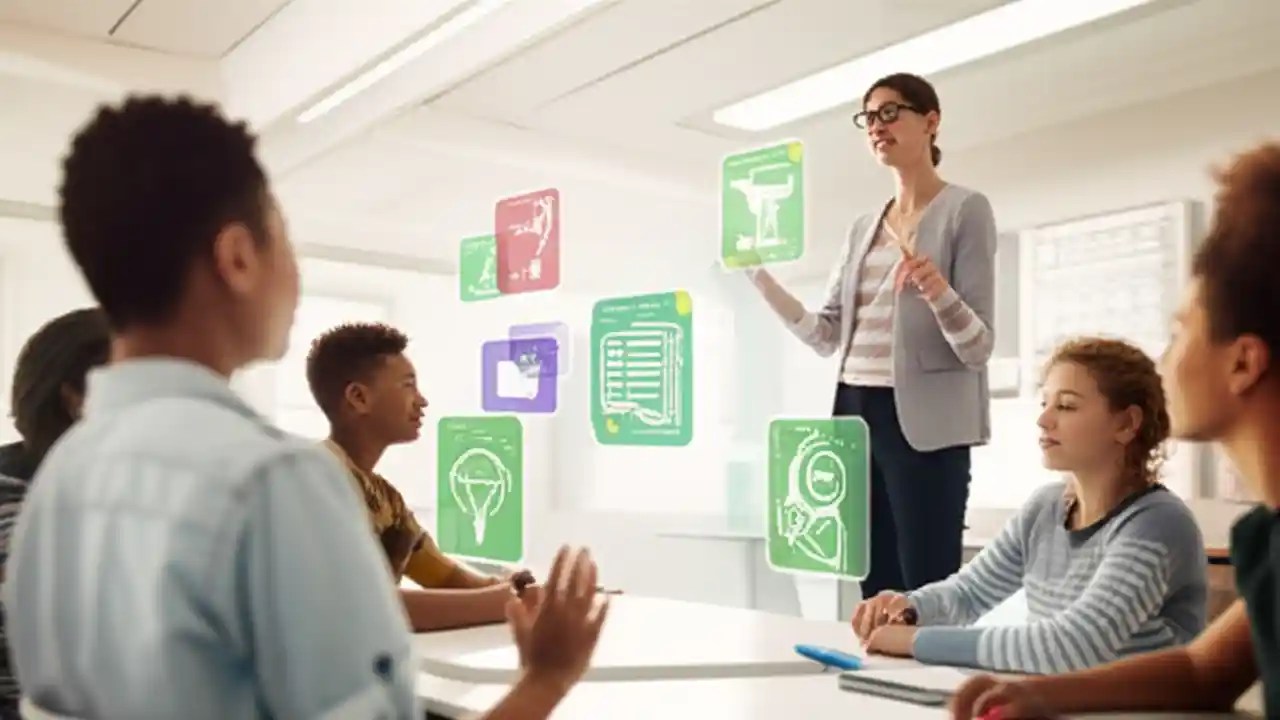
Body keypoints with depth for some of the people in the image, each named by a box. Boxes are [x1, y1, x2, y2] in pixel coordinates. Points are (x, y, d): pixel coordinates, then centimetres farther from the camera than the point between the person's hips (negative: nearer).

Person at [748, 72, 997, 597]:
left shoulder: (965, 209, -2)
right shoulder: (863, 227, 17)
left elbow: (978, 347, -9)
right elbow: (825, 336, 11)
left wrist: (939, 292, -29)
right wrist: (758, 274, 5)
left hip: (921, 423, -6)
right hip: (856, 414, 6)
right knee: (877, 596, 9)